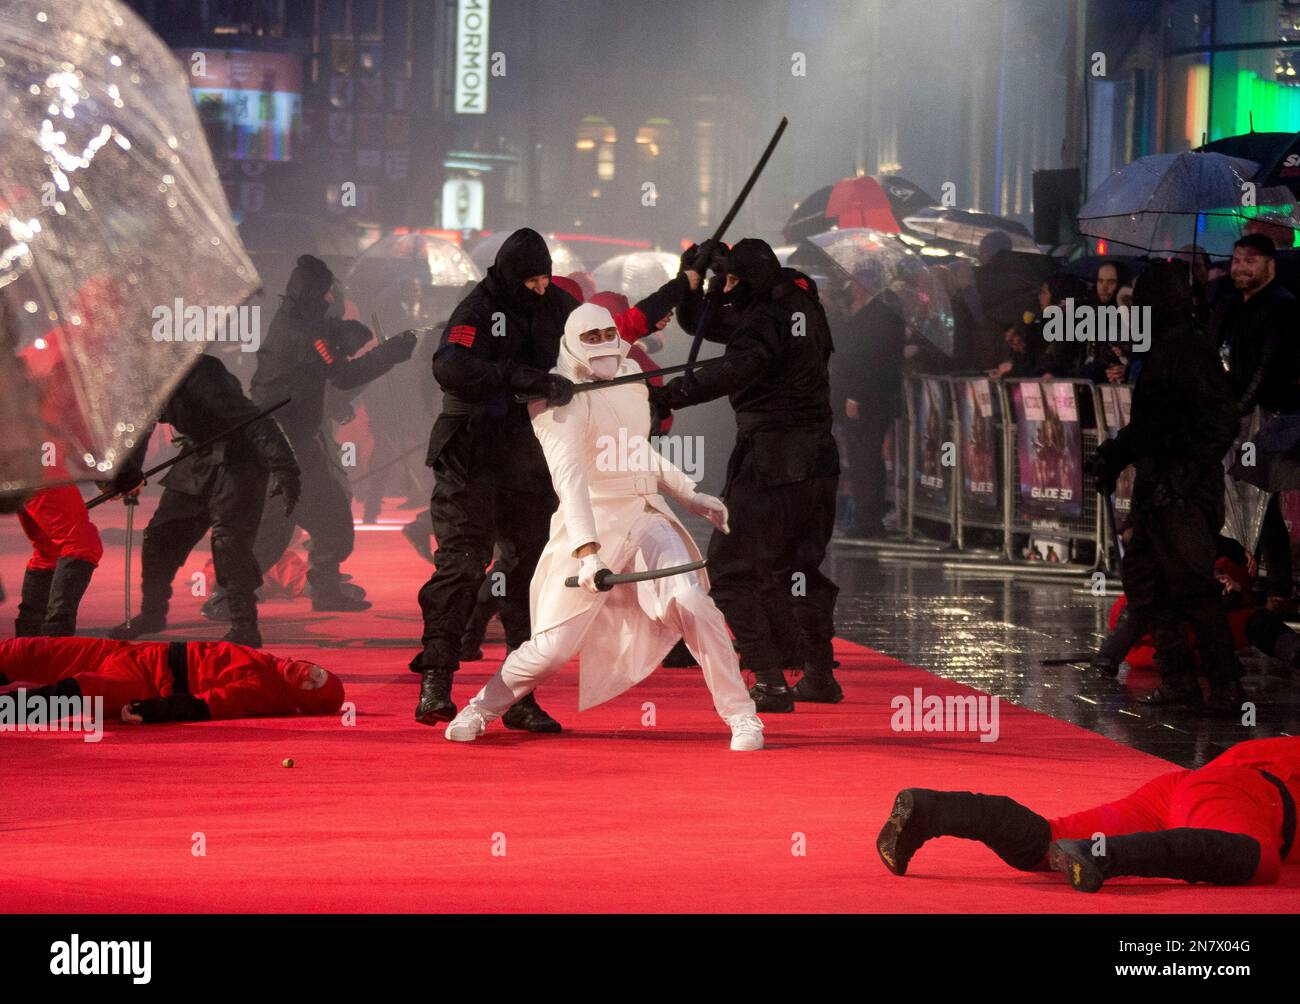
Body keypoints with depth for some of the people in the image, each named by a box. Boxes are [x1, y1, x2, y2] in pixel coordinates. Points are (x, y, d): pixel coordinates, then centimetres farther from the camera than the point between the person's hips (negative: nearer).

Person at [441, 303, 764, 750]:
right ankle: (481, 708, 20)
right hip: (591, 527, -5)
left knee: (690, 600, -21)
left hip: (647, 517, 5)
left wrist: (690, 494, 22)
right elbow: (568, 476, -27)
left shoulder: (630, 377, 9)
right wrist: (587, 553, -39)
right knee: (553, 648, -7)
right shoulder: (559, 399, -14)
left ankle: (740, 714, -11)